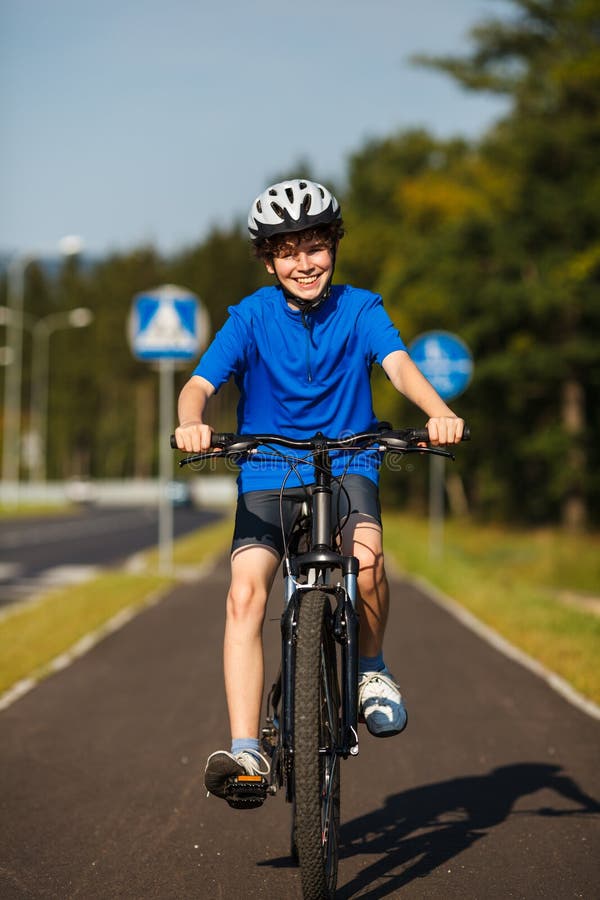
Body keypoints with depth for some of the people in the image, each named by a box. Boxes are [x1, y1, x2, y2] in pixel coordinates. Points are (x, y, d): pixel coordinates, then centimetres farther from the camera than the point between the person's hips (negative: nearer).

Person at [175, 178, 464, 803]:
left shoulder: (359, 310, -2)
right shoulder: (252, 317, -4)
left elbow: (398, 364, -19)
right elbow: (201, 383, -15)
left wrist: (439, 412, -40)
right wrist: (191, 421, -39)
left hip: (346, 467, 0)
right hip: (267, 476, 0)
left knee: (366, 553, -31)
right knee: (245, 593, -21)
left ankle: (371, 668, -3)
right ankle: (246, 750, -21)